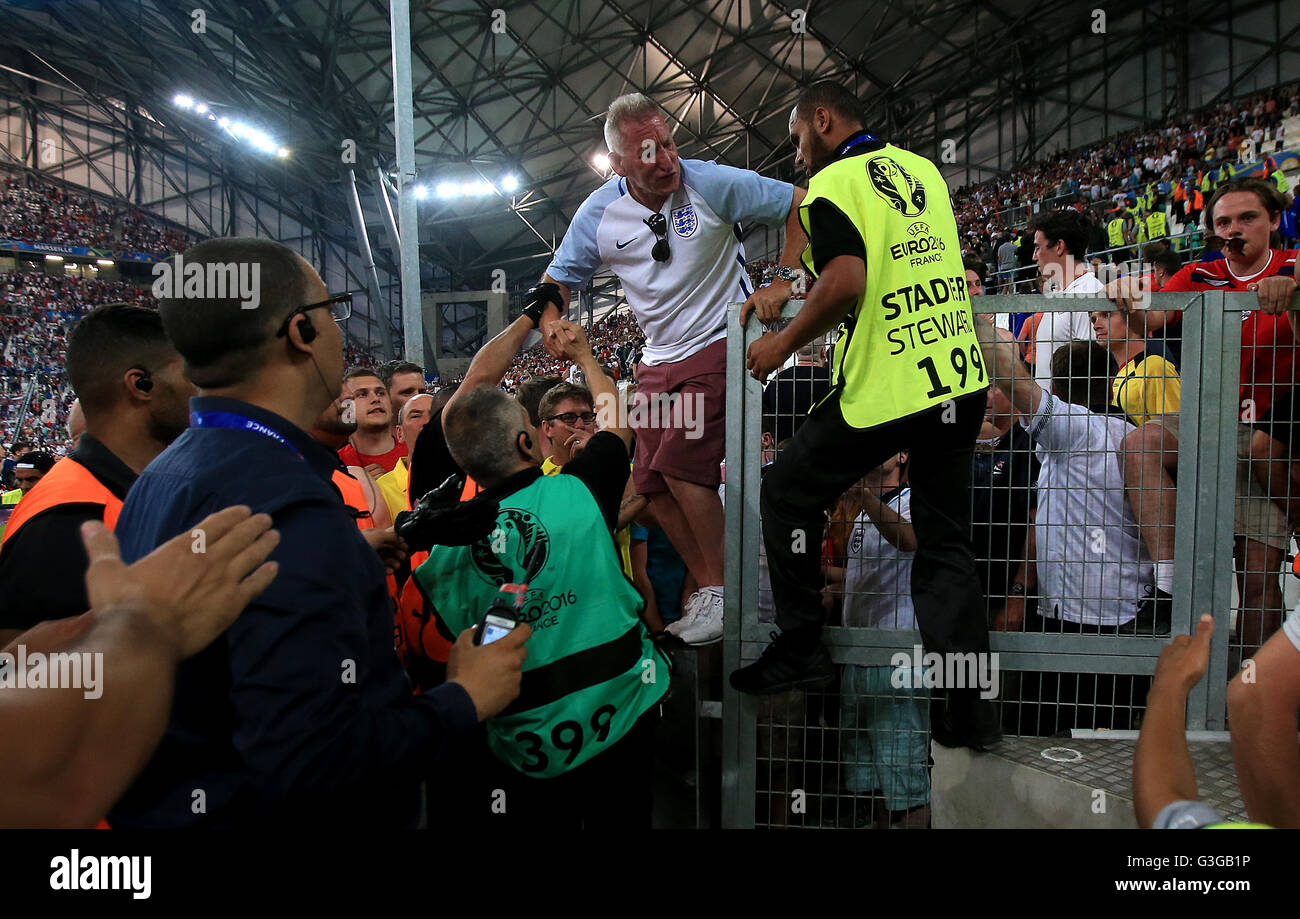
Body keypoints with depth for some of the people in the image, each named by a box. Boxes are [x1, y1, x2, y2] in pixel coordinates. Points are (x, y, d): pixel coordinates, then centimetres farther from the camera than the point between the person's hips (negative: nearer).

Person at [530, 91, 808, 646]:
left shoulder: (714, 184, -12)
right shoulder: (598, 214, -2)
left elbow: (801, 205, -6)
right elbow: (558, 279, 11)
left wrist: (782, 282, -15)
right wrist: (549, 319, -11)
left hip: (719, 345, -5)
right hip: (659, 359, 6)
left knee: (680, 465, -20)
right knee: (651, 482, 2)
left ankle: (720, 589, -2)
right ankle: (707, 590, 17)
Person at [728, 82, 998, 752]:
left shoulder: (832, 183, -6)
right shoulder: (924, 170, 17)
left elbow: (845, 280, -22)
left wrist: (785, 343, -7)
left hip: (884, 389, -7)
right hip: (960, 381, 7)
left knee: (786, 496, 12)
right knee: (946, 544, 12)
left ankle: (801, 649, 17)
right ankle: (972, 709, 14)